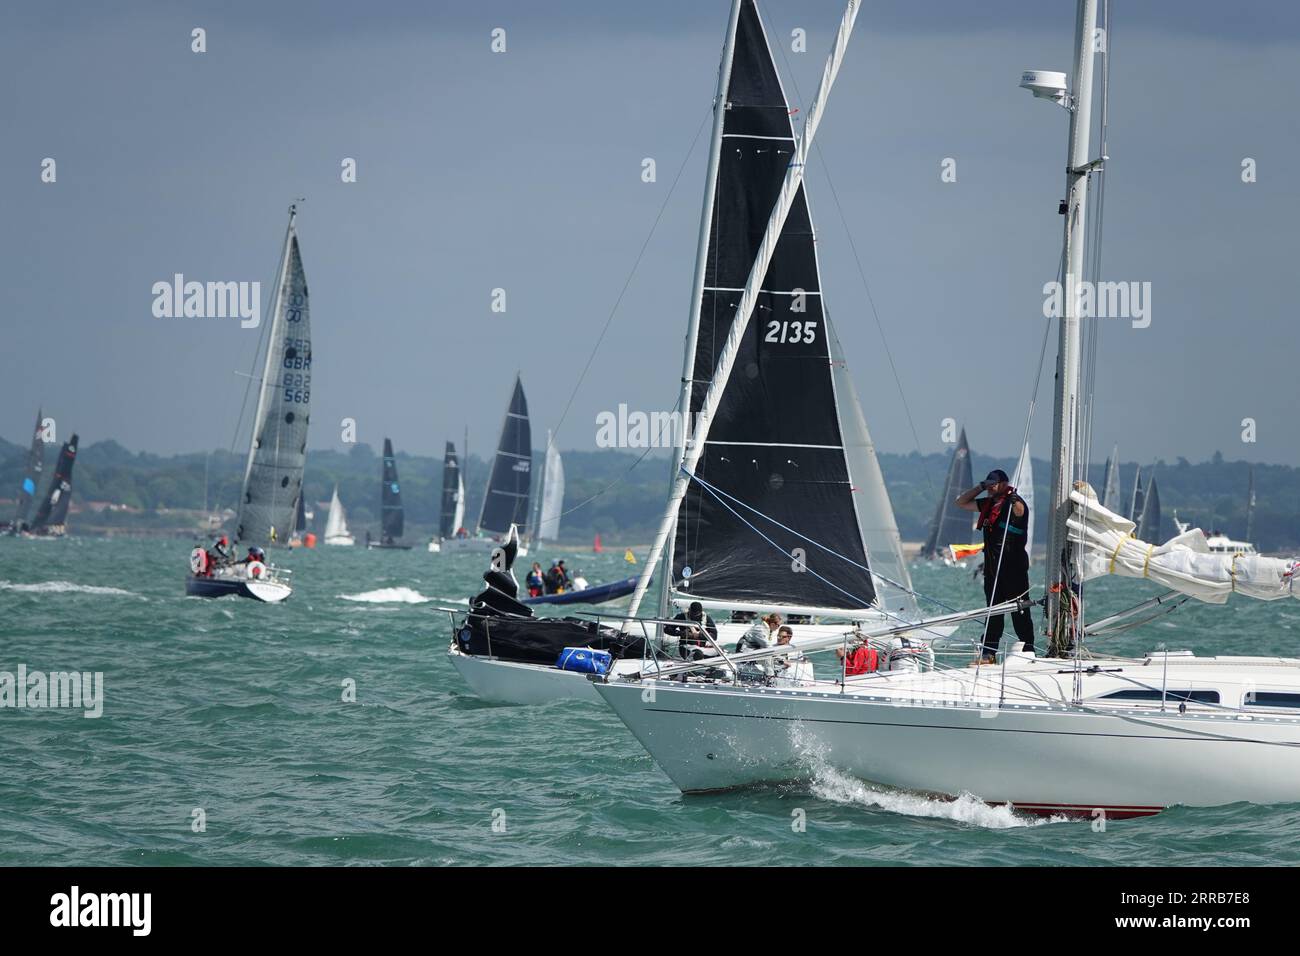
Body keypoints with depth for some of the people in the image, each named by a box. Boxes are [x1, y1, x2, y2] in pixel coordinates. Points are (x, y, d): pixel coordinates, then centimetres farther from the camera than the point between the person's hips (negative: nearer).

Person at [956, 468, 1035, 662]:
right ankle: (989, 653, 11)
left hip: (1013, 567, -8)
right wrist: (980, 487, 12)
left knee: (1019, 611, -7)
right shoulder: (988, 503, 17)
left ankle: (1028, 651, -5)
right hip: (992, 566, 8)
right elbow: (961, 502, 25)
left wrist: (1015, 502, -55)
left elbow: (1019, 510, -31)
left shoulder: (1013, 502, -7)